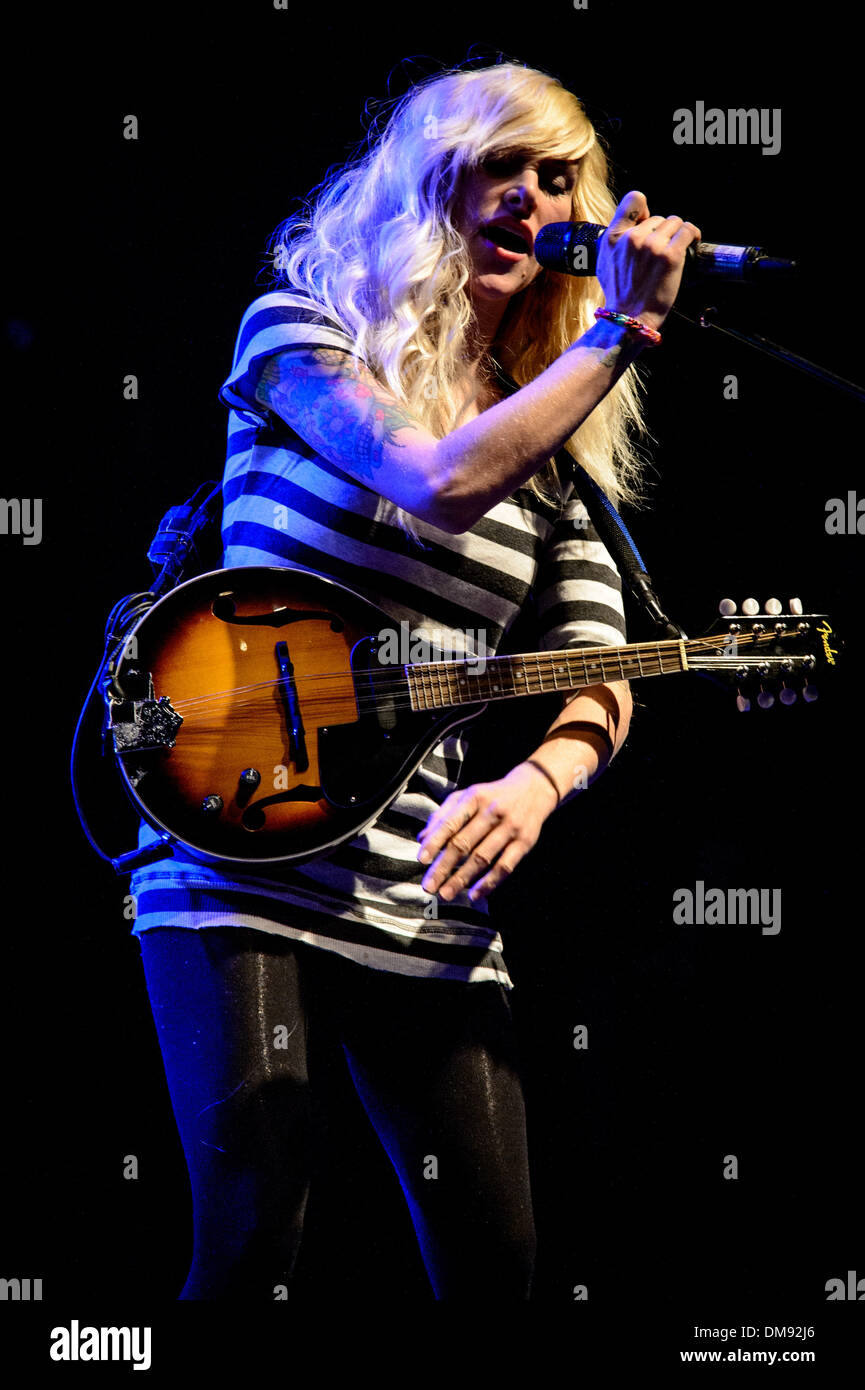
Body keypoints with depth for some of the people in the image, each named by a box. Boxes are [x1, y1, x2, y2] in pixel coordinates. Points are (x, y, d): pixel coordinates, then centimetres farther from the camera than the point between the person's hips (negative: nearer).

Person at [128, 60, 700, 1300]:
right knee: (253, 1241, -12)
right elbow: (442, 479, -17)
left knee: (497, 1261, 3)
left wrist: (539, 780, -16)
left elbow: (602, 676, 6)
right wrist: (622, 331, -13)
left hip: (426, 905, 5)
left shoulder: (555, 450, 15)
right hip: (244, 864, -5)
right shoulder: (301, 330, 1)